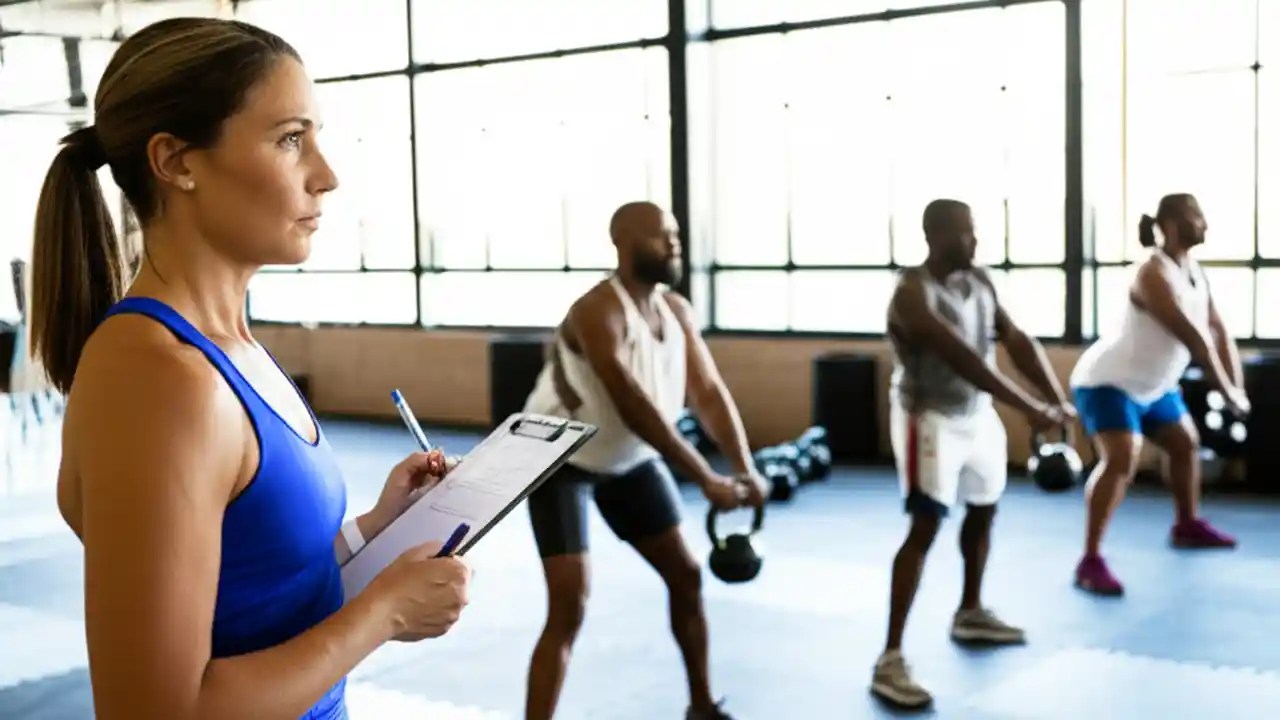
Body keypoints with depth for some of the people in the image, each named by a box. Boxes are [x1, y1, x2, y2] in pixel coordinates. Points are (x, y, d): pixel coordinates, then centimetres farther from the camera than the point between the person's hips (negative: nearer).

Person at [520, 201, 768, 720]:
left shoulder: (676, 310, -6)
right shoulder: (597, 312, -30)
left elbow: (709, 392, -10)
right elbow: (634, 406, -37)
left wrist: (746, 468, -24)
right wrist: (706, 480, -38)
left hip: (629, 459, 8)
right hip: (563, 461, -8)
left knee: (686, 574, 13)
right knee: (569, 606, -17)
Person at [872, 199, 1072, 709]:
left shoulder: (979, 281, 3)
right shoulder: (912, 293, -23)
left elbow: (1017, 341, -2)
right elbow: (963, 359, -31)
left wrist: (1056, 398, -16)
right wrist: (1030, 409, -35)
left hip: (978, 413, 9)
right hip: (930, 417, -8)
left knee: (983, 510, 21)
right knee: (926, 525, -16)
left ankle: (970, 614, 45)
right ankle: (890, 659, -15)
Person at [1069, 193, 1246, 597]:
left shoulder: (1194, 272, 3)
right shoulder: (1153, 275, -26)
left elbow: (1219, 332, 4)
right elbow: (1194, 339, -29)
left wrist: (1237, 387, -5)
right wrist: (1228, 393, -25)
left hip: (1152, 383, 10)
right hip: (1108, 381, -10)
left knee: (1185, 443, 24)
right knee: (1121, 460, -27)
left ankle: (1187, 526, 48)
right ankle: (1090, 561, -26)